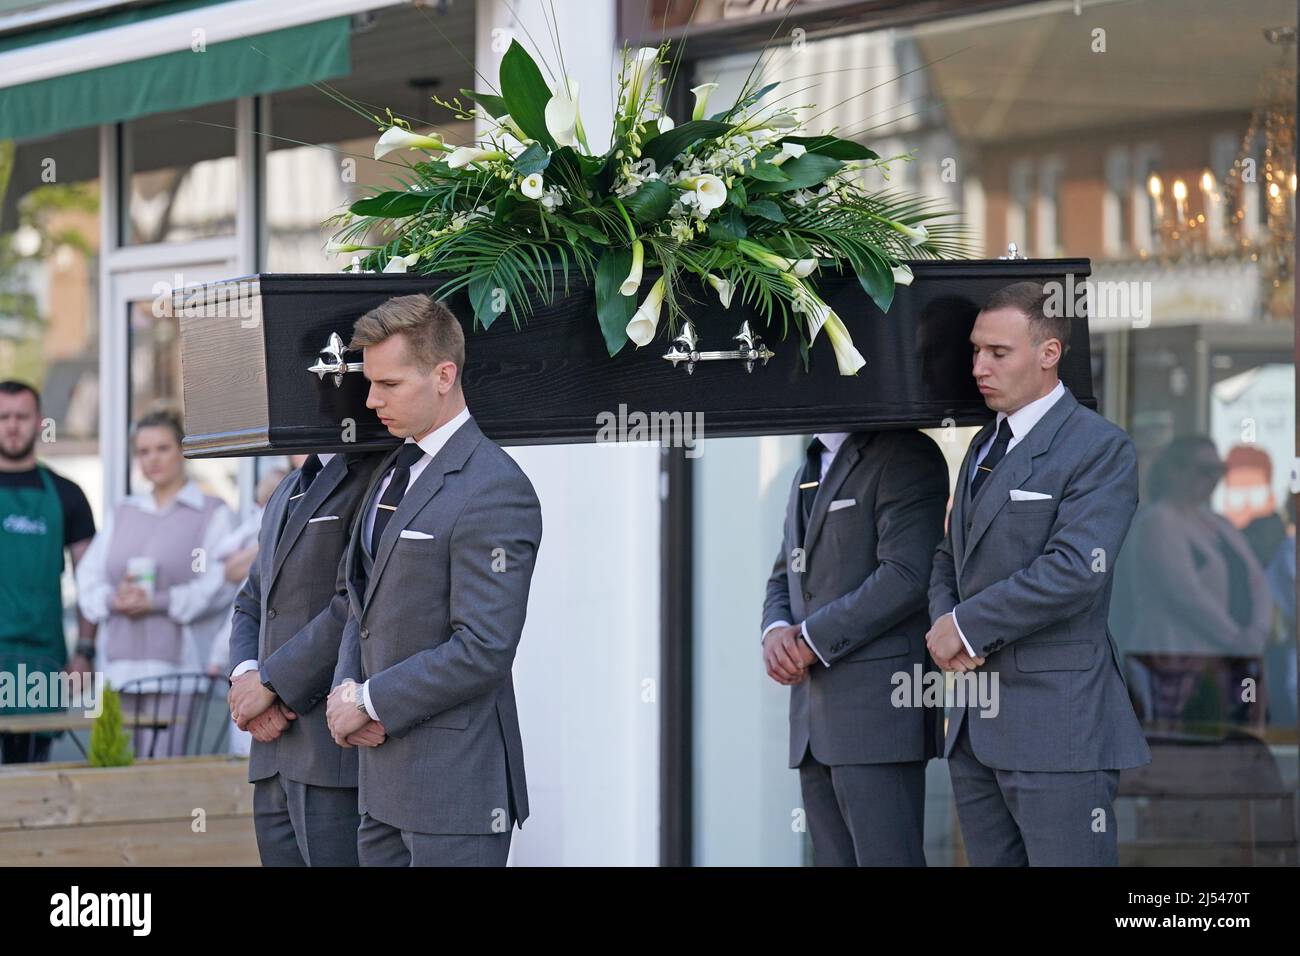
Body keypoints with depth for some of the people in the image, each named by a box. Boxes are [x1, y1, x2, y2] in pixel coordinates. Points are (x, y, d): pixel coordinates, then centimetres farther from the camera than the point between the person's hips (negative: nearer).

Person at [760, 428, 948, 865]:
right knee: (834, 858, 5)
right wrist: (776, 632, 2)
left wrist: (811, 640, -13)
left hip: (879, 709, -8)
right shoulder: (808, 475, 23)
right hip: (814, 721, 8)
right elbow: (783, 580, 25)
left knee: (885, 858, -14)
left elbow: (906, 576, -16)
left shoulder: (907, 456, -5)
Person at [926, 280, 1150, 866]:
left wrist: (966, 624, -12)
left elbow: (1075, 570, -19)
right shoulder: (984, 447, 19)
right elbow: (951, 557, 22)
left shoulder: (1099, 448, -8)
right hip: (976, 729, 8)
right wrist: (943, 626, 0)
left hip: (1057, 724, -8)